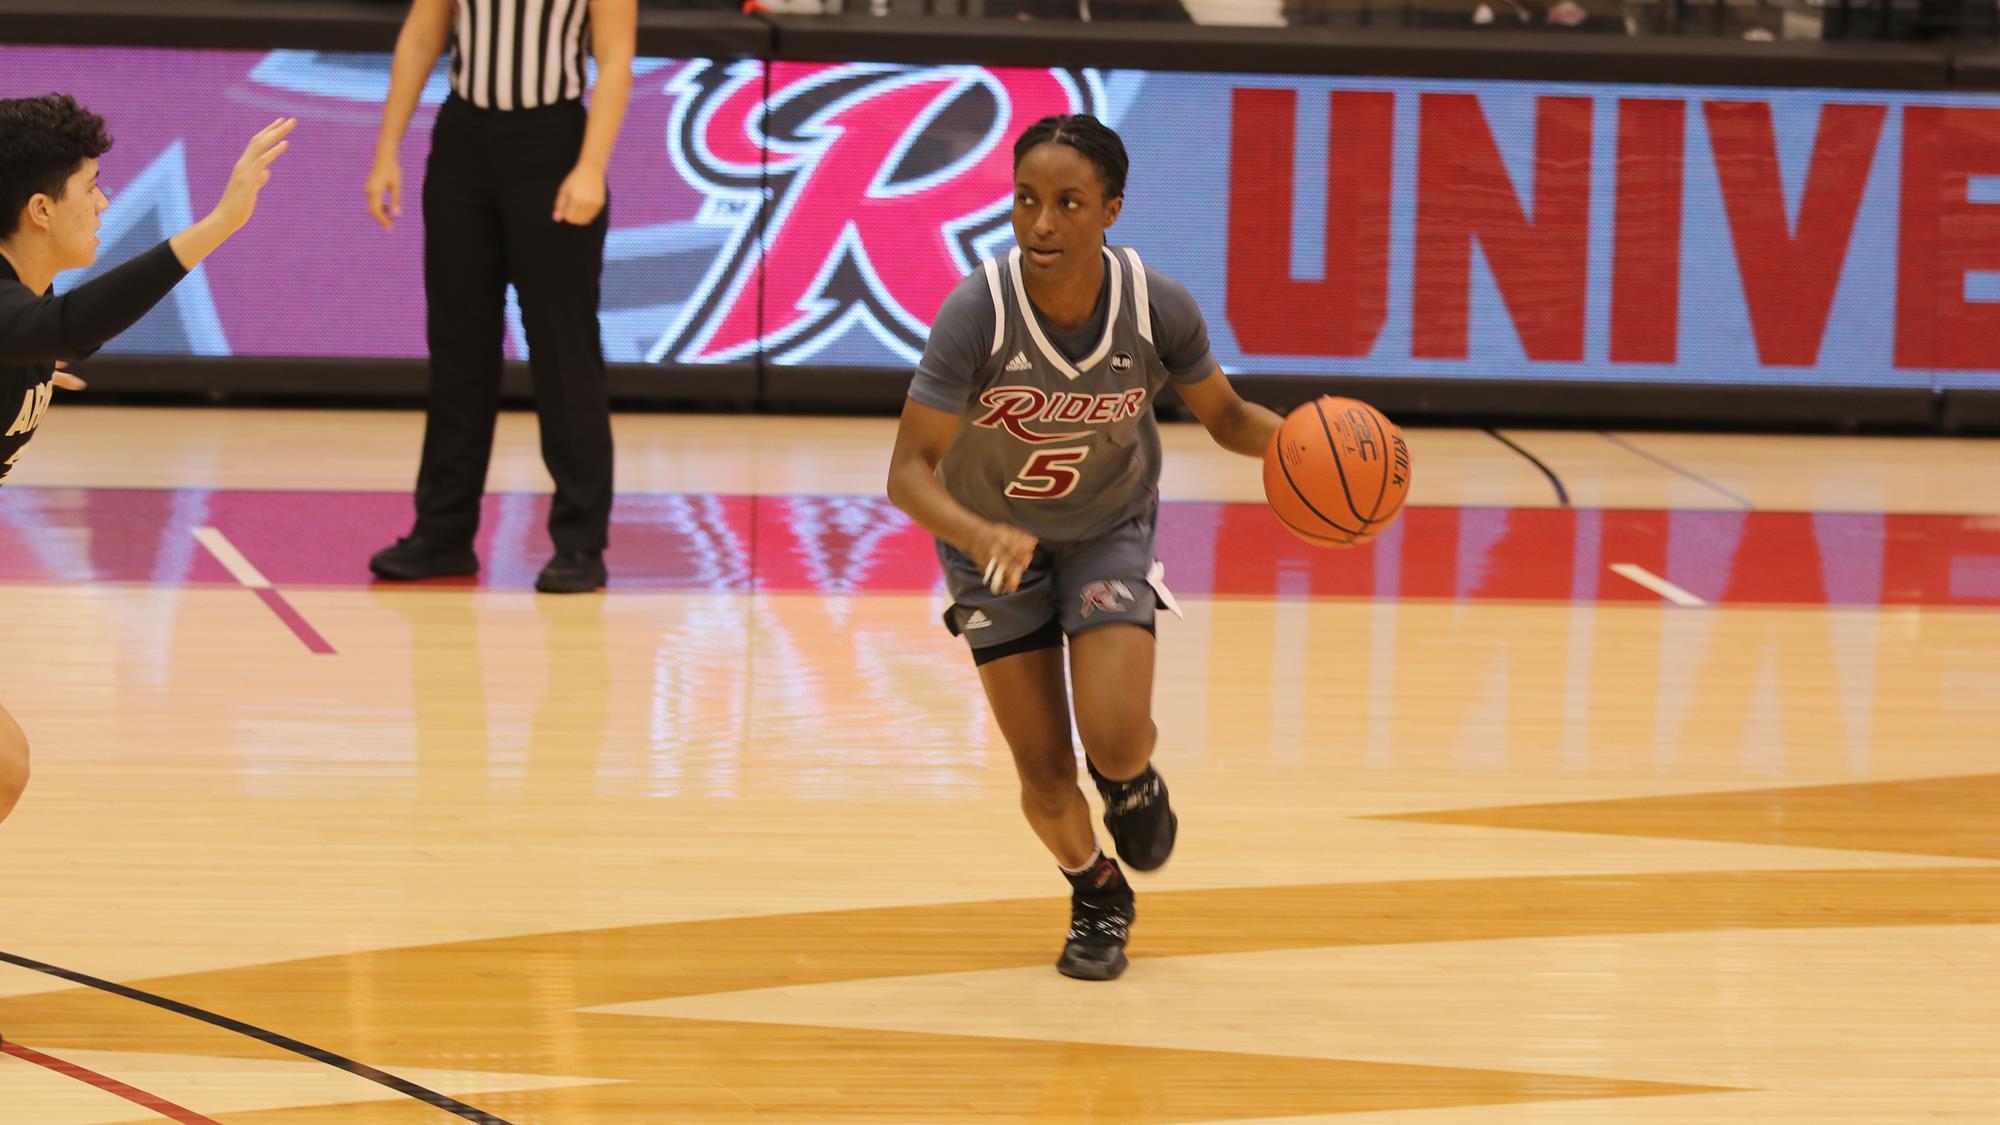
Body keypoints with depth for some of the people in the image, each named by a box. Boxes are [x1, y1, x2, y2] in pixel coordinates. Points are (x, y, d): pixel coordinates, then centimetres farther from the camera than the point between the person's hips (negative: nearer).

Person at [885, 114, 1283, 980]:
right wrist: (981, 534, -52)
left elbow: (1225, 416, -6)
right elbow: (909, 471, -31)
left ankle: (1131, 779, 22)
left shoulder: (1159, 310, -25)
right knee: (1046, 778, -1)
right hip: (993, 542, -1)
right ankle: (1097, 896, 34)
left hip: (1109, 530, 1)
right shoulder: (977, 313, -32)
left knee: (1115, 739, -19)